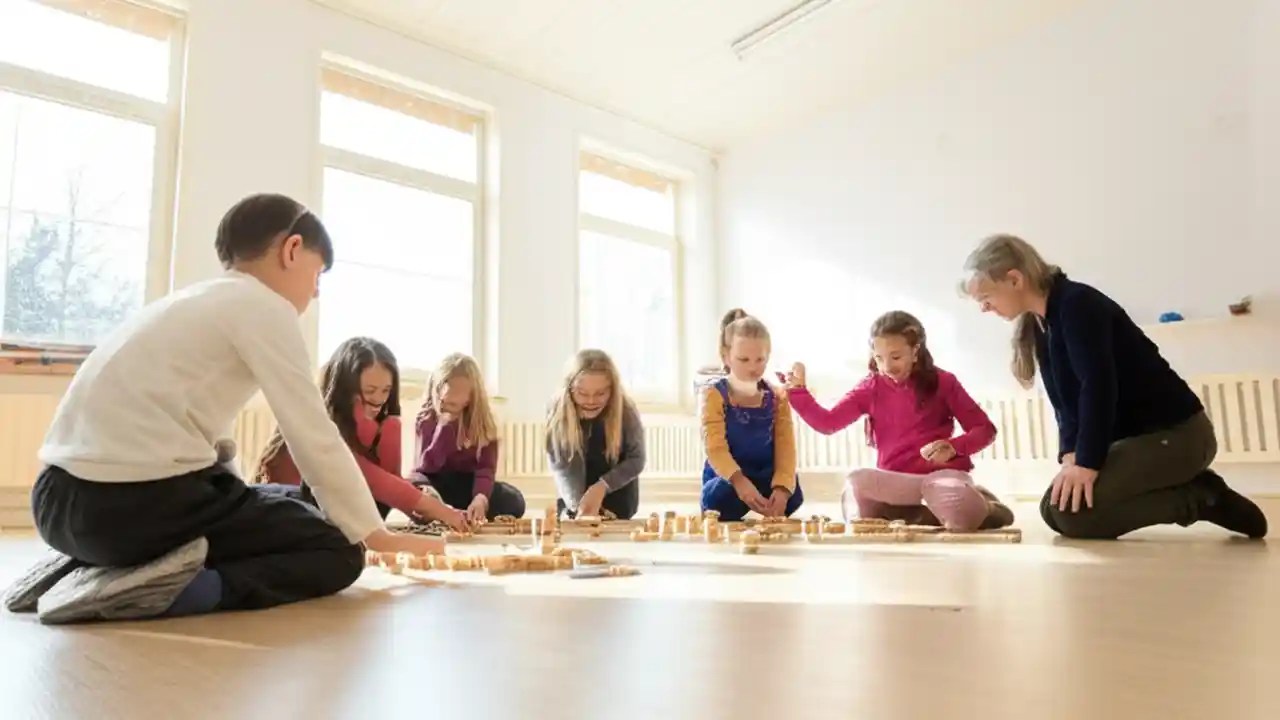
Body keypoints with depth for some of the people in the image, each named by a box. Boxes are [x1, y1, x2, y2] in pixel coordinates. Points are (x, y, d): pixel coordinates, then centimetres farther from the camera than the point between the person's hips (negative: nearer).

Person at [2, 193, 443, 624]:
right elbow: (315, 437, -9)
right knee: (338, 553, 3)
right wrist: (374, 533, 1)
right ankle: (174, 588, -15)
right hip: (139, 499, -9)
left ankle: (83, 569, 15)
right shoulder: (264, 306, -5)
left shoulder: (195, 300, 22)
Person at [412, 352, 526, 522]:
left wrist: (480, 497, -36)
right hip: (436, 483, -2)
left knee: (514, 501, -25)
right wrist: (445, 425, -27)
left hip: (468, 485, 2)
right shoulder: (427, 418, -7)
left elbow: (486, 466, -16)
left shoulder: (482, 419, -6)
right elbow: (428, 466, -18)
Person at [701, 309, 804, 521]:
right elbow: (715, 448, -19)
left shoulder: (777, 398, 4)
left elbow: (785, 448, -7)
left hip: (766, 478, 2)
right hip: (727, 480, -2)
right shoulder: (714, 395, -7)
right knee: (719, 497, -37)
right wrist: (739, 481, -40)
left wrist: (782, 488, -28)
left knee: (793, 494, -30)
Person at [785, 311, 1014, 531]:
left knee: (962, 517, -38)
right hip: (893, 480, 3)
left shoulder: (942, 382, 2)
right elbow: (827, 422, 0)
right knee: (855, 484, -33)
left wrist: (954, 447, -16)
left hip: (941, 471, -3)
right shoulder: (871, 388, 7)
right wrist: (798, 390, -13)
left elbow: (984, 429, 4)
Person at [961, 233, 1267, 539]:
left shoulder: (1076, 303, -19)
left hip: (1175, 432, -9)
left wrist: (1086, 462, -27)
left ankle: (1200, 498, -3)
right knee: (1053, 509, 5)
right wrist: (1070, 455, -9)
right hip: (1132, 435, 9)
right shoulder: (1040, 325, 8)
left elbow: (1098, 385, -26)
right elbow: (1065, 401, 6)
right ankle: (1185, 488, 12)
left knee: (1070, 511, -22)